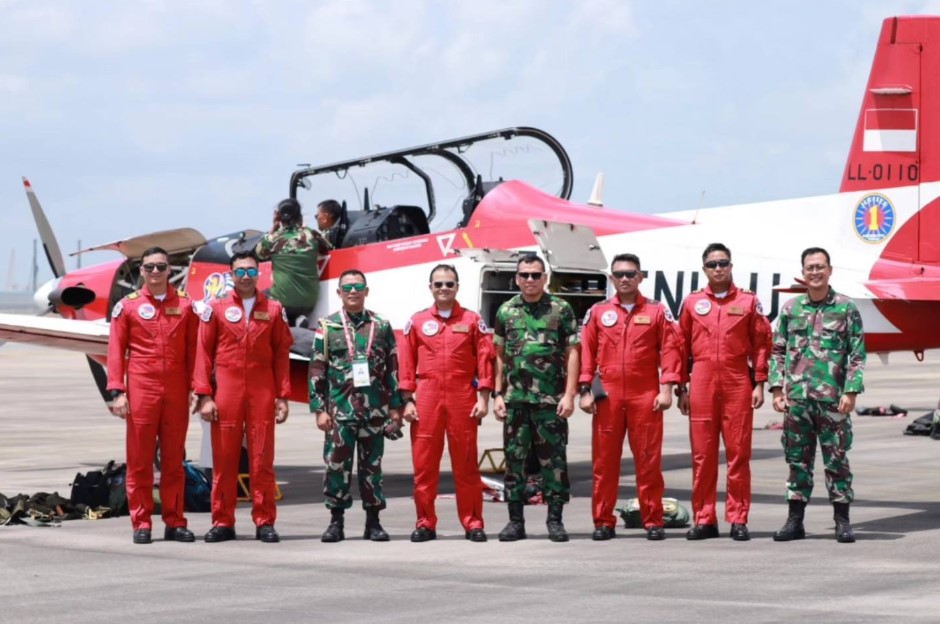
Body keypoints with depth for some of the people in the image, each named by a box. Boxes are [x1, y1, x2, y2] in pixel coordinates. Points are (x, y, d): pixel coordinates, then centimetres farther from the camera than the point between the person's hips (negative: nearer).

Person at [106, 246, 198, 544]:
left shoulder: (185, 304, 8)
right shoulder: (127, 305, 3)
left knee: (174, 459, 6)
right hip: (141, 390, -2)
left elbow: (192, 351, 9)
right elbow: (116, 351, 1)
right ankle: (141, 524, 5)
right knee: (139, 460, 0)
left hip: (176, 392, 2)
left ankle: (175, 522, 11)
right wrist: (117, 392, -7)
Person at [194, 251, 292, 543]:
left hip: (262, 395, 0)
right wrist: (204, 395, -4)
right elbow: (204, 353, 4)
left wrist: (283, 396, 2)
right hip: (226, 395, 0)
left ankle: (265, 522, 5)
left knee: (262, 461, 0)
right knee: (224, 460, 1)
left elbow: (282, 355, 8)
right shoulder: (215, 308, 6)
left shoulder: (274, 310, 9)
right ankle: (223, 522, 7)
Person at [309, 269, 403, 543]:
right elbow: (316, 371, 3)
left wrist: (395, 407, 4)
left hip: (375, 410, 1)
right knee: (336, 465, -1)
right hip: (339, 409, -1)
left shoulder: (381, 326, 8)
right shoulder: (327, 326, 5)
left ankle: (373, 522, 12)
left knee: (372, 466, 5)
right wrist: (319, 409, -4)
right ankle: (336, 522, 7)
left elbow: (393, 369, 10)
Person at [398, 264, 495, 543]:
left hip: (463, 399, -1)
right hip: (426, 401, 1)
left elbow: (485, 360, 2)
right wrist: (408, 400, 0)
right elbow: (406, 363, 7)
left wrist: (483, 398, -6)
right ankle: (425, 523, 8)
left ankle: (473, 523, 7)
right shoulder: (417, 322, 8)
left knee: (466, 464, 1)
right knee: (424, 464, 1)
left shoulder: (472, 321, 6)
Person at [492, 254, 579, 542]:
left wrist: (569, 394, -7)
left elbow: (572, 353, 0)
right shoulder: (506, 311, 11)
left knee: (554, 458, -1)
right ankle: (515, 520, 11)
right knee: (514, 457, 4)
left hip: (551, 399, -3)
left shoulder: (561, 309, 3)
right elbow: (500, 355, 14)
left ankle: (555, 519, 7)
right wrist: (498, 394, 7)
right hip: (515, 398, 3)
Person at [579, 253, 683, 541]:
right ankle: (603, 521, 7)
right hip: (608, 396, 1)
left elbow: (670, 349, 2)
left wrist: (667, 388, -6)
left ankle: (653, 521, 5)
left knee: (649, 460, -1)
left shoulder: (657, 311, 7)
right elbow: (586, 351, 7)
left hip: (646, 396, -1)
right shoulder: (598, 312, 10)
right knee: (604, 460, 2)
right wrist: (585, 390, 0)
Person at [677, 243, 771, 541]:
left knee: (738, 452, -1)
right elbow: (681, 347, 11)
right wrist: (681, 388, 6)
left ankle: (738, 519, 3)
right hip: (702, 385, 1)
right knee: (702, 454, 2)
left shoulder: (748, 301, 7)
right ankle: (704, 519, 7)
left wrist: (759, 384, -1)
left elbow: (761, 345, 6)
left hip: (738, 385, -1)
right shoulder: (691, 303, 10)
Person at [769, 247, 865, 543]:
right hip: (796, 399, 3)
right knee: (798, 460, 7)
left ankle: (842, 521, 6)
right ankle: (795, 520, 13)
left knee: (837, 460, 0)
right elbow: (778, 351, 12)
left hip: (832, 399, -3)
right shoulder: (791, 309, 10)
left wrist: (851, 391, -8)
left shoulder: (846, 308, 2)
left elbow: (857, 354, 0)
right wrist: (778, 388, 3)